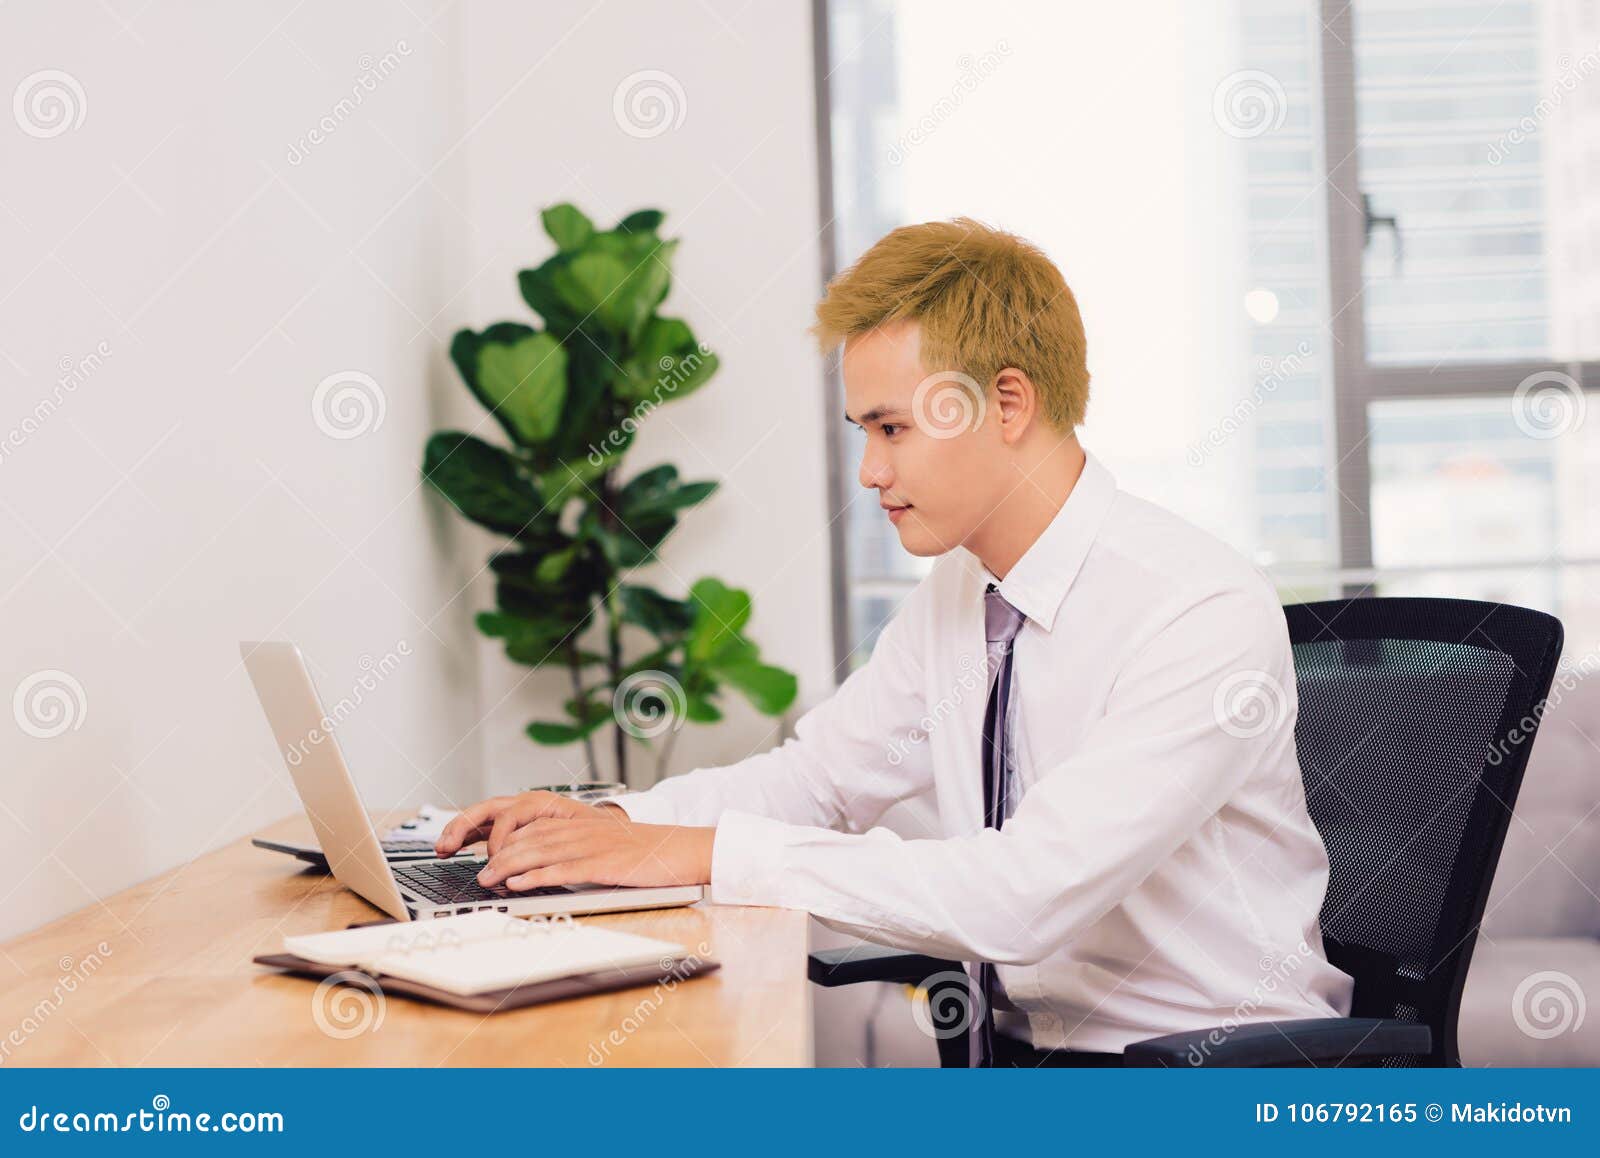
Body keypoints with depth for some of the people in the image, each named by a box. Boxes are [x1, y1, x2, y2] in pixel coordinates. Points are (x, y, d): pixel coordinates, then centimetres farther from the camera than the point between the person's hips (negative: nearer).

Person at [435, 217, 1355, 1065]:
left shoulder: (1205, 614, -21)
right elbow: (818, 776, 15)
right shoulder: (958, 593, 5)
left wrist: (707, 852, -27)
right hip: (1010, 1047, 7)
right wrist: (613, 821, -4)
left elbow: (1028, 893, -29)